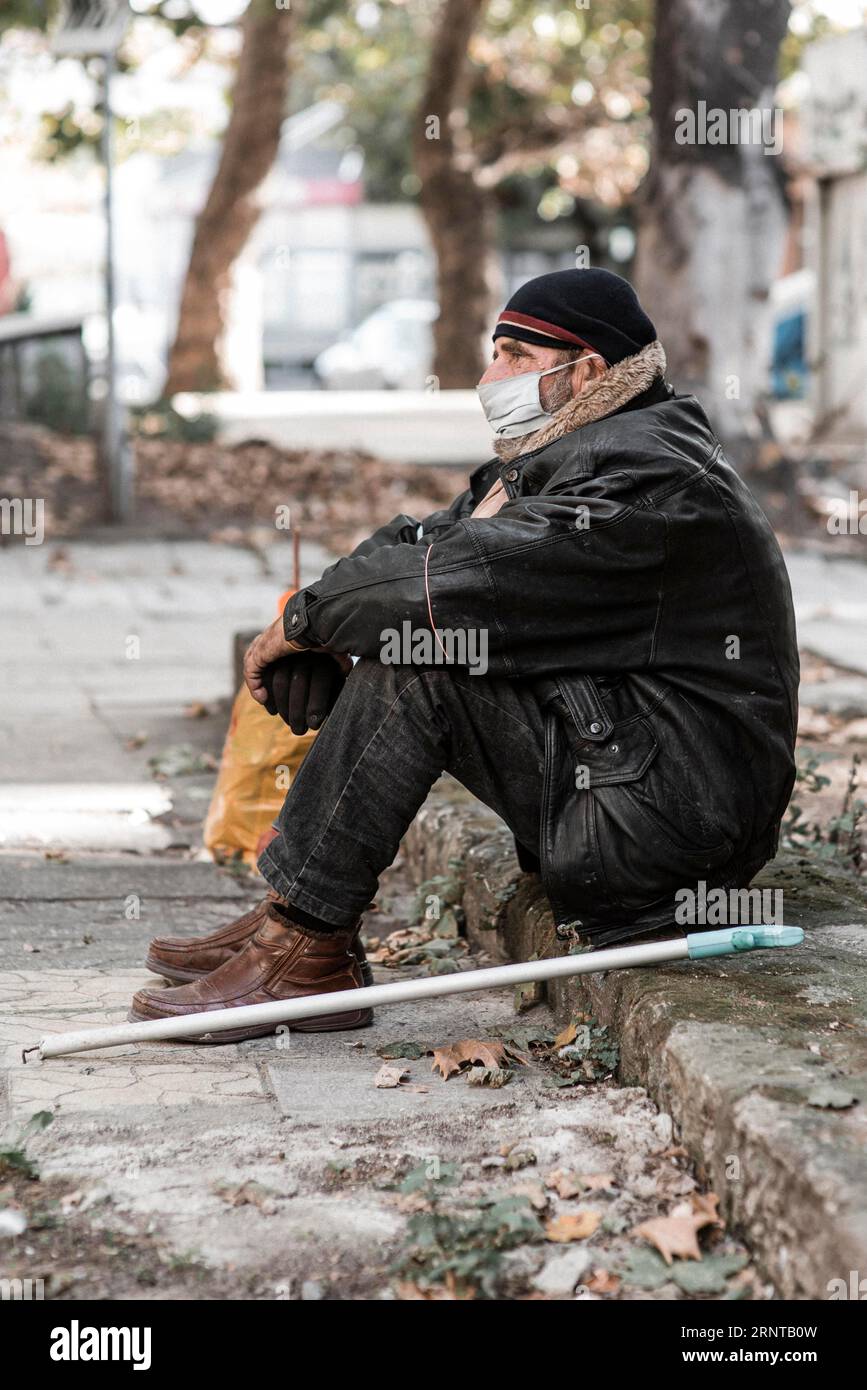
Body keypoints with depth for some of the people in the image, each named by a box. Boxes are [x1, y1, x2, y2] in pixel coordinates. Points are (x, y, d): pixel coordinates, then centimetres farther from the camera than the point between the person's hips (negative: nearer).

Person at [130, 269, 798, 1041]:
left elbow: (460, 578, -26)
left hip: (669, 817, -10)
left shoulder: (643, 477, -19)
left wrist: (303, 619, -12)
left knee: (413, 669, -20)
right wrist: (313, 631, -8)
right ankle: (303, 931, 4)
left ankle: (301, 954, -14)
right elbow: (429, 543, 11)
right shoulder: (569, 456, 14)